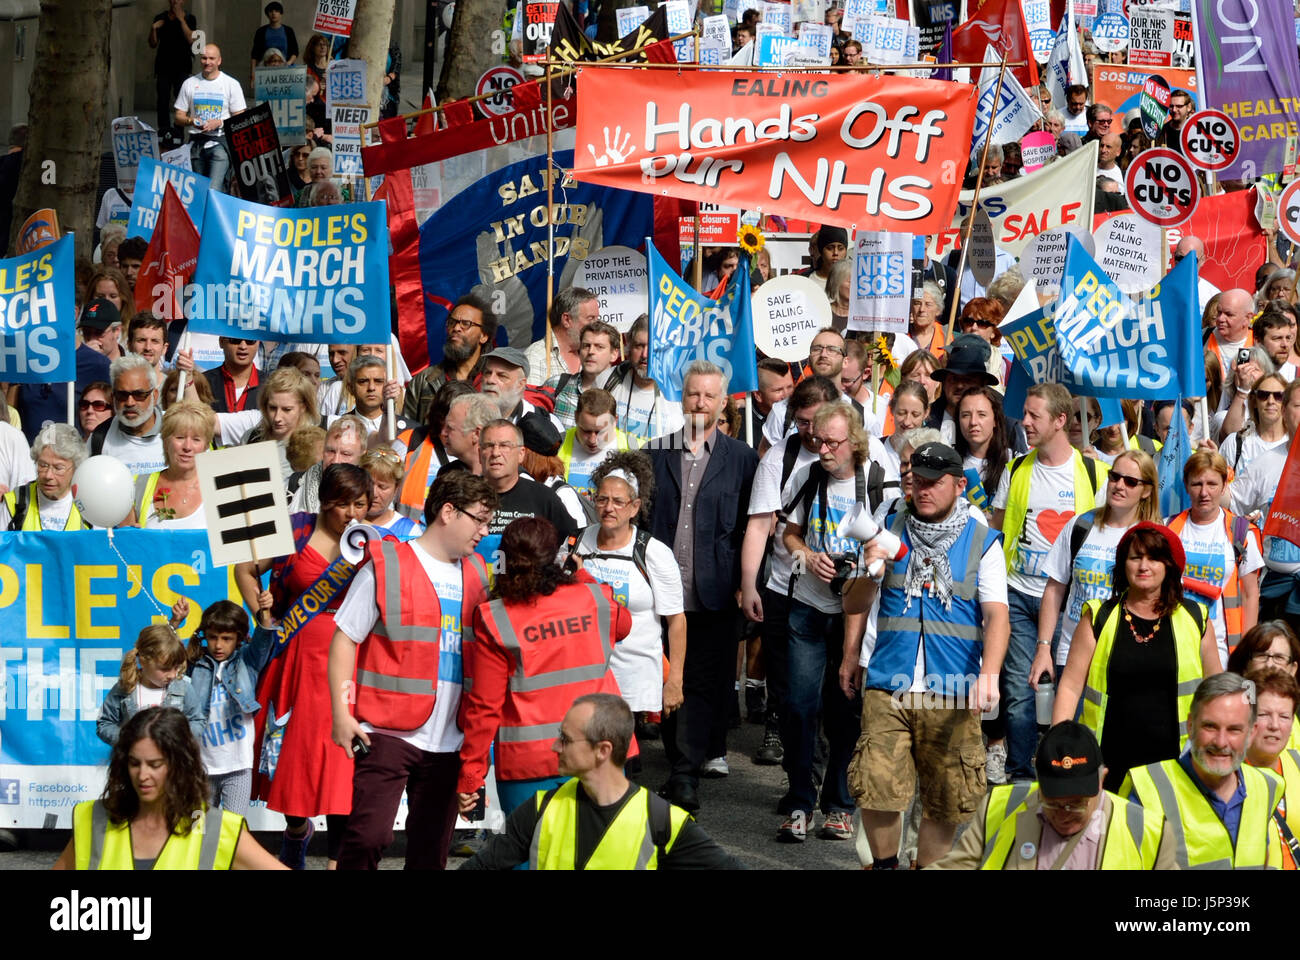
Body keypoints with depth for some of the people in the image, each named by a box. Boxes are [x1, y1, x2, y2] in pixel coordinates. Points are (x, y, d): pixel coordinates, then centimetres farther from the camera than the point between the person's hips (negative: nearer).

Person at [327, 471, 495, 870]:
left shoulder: (476, 574, 12)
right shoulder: (387, 565, -4)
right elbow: (345, 639, -4)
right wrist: (341, 712, -11)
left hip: (450, 741, 5)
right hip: (389, 731, -5)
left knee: (432, 849, 9)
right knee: (369, 835, -13)